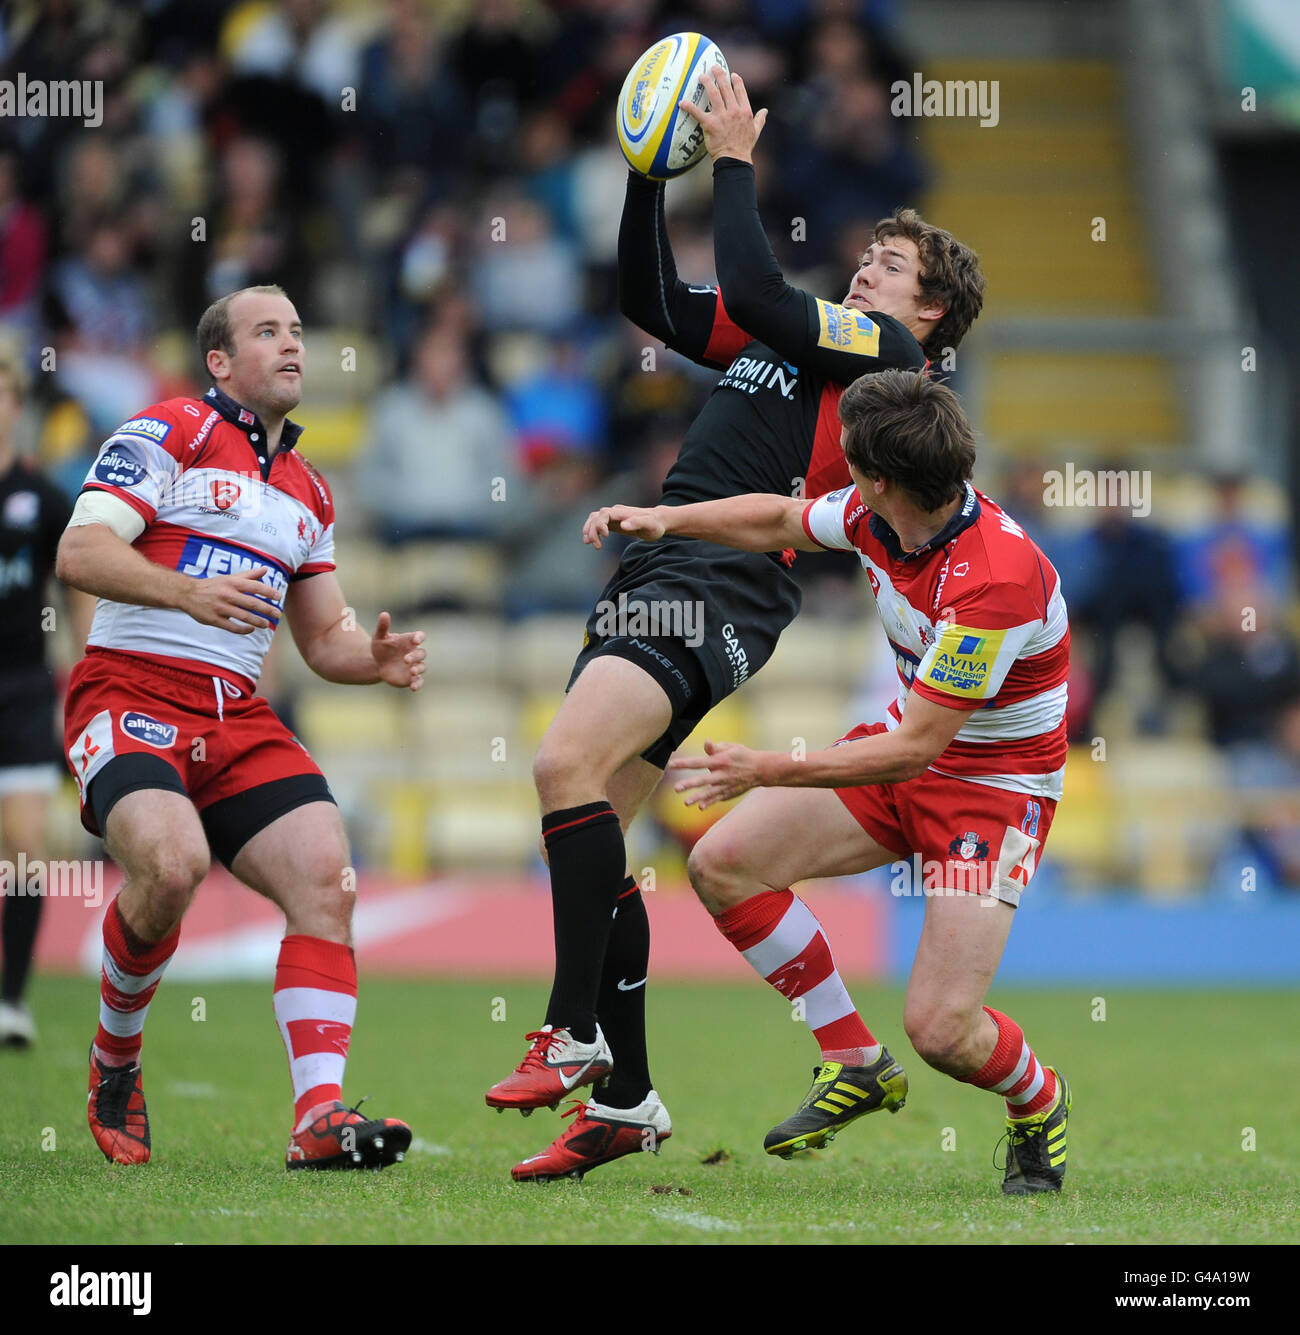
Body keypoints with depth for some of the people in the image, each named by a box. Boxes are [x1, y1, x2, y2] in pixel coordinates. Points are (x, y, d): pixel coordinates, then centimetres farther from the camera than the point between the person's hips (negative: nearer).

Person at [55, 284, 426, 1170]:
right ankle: (115, 1063, -5)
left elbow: (324, 638, 24)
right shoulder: (168, 433, 0)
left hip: (239, 718, 6)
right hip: (133, 692, -6)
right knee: (172, 861, -31)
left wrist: (377, 659, 1)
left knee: (326, 875, -15)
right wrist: (191, 592, -24)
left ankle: (320, 1118, -19)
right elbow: (79, 554, -10)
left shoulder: (308, 495, 21)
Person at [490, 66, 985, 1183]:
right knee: (592, 837, 2)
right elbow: (655, 299, 28)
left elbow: (754, 295, -12)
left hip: (722, 590, -9)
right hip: (657, 578, 9)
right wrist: (648, 173, 18)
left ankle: (576, 1036, -23)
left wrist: (735, 163, -4)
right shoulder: (795, 335, 26)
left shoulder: (889, 350, 0)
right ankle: (625, 1099, 7)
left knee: (567, 762, -27)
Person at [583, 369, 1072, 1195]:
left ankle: (1039, 1104, 18)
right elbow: (780, 521, 14)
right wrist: (668, 519, 2)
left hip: (996, 785, -8)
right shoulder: (877, 516, -10)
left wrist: (771, 771, -28)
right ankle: (856, 1065, 12)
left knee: (941, 1030, -19)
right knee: (722, 864, -3)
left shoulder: (994, 579, -34)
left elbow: (914, 749, -30)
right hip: (911, 741, 8)